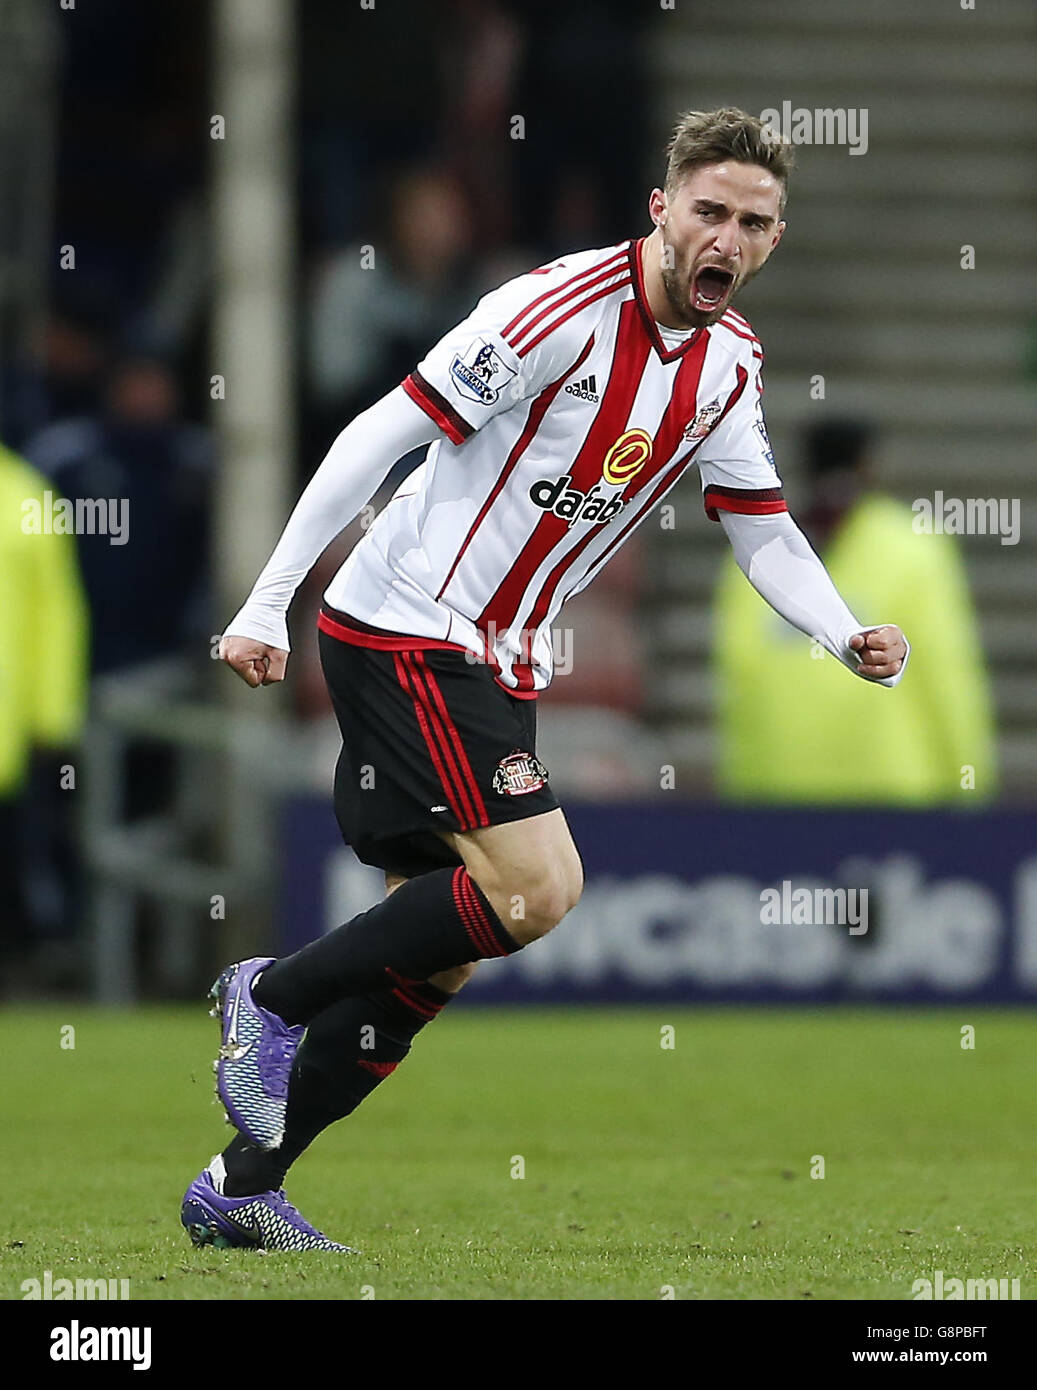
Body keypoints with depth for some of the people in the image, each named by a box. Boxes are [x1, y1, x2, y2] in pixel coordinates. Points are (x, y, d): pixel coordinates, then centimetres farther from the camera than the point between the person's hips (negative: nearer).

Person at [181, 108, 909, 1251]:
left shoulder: (729, 361, 6)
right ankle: (274, 995, -4)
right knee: (536, 889, -20)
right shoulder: (565, 307, -19)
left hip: (497, 665, 9)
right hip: (405, 632, -8)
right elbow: (383, 435, -17)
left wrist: (850, 640, -7)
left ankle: (240, 1190, 15)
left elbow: (763, 534, 13)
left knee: (436, 957, 7)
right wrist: (266, 606, -18)